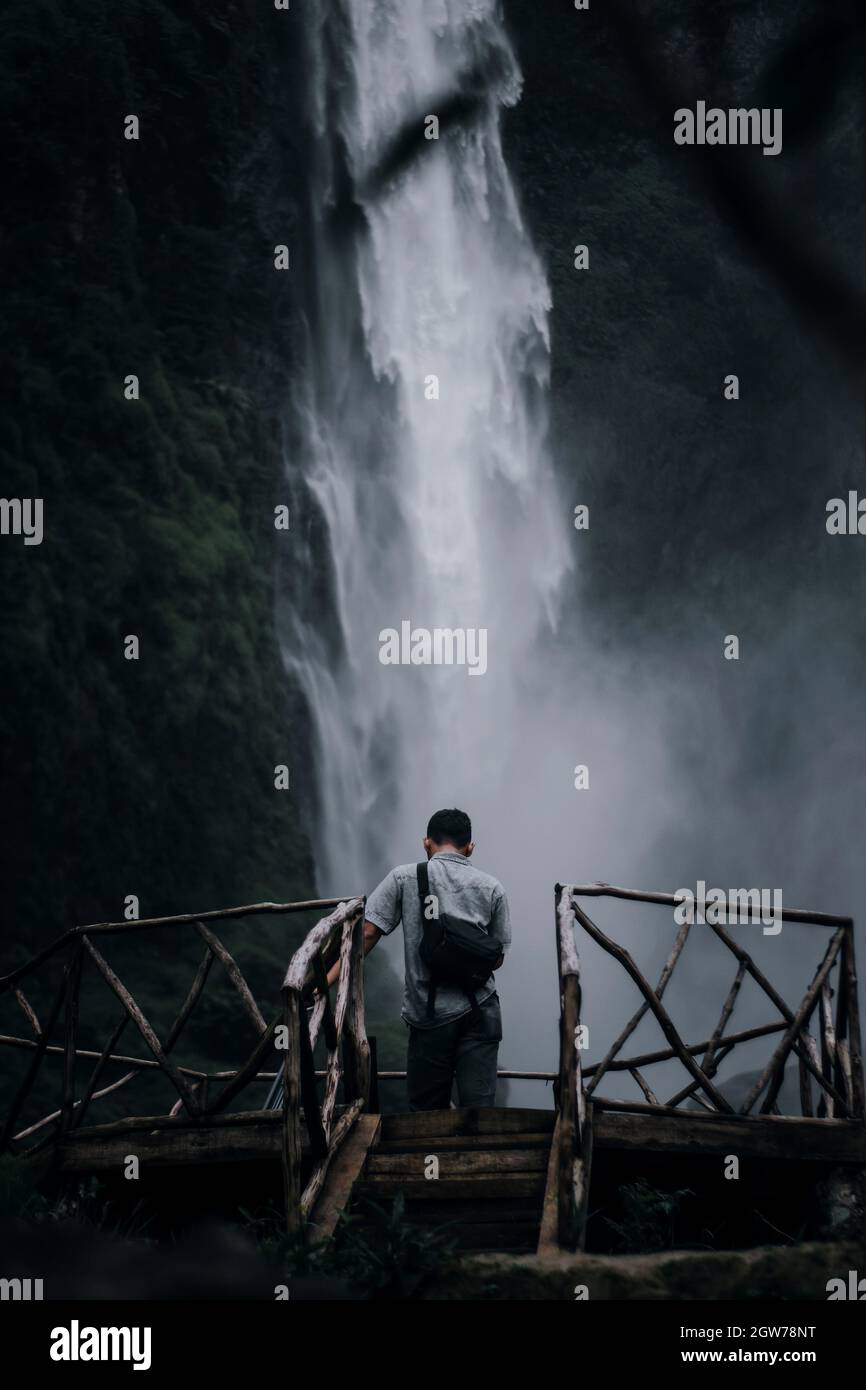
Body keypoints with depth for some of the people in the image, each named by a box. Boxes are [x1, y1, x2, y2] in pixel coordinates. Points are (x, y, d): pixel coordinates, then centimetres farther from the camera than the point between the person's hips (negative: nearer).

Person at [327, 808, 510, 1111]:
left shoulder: (404, 878, 1)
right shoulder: (491, 888, 6)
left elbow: (367, 933, -5)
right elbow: (497, 958, 10)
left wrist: (325, 982, -3)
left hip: (429, 1015, -1)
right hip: (480, 1012, 1)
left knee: (427, 1114, 9)